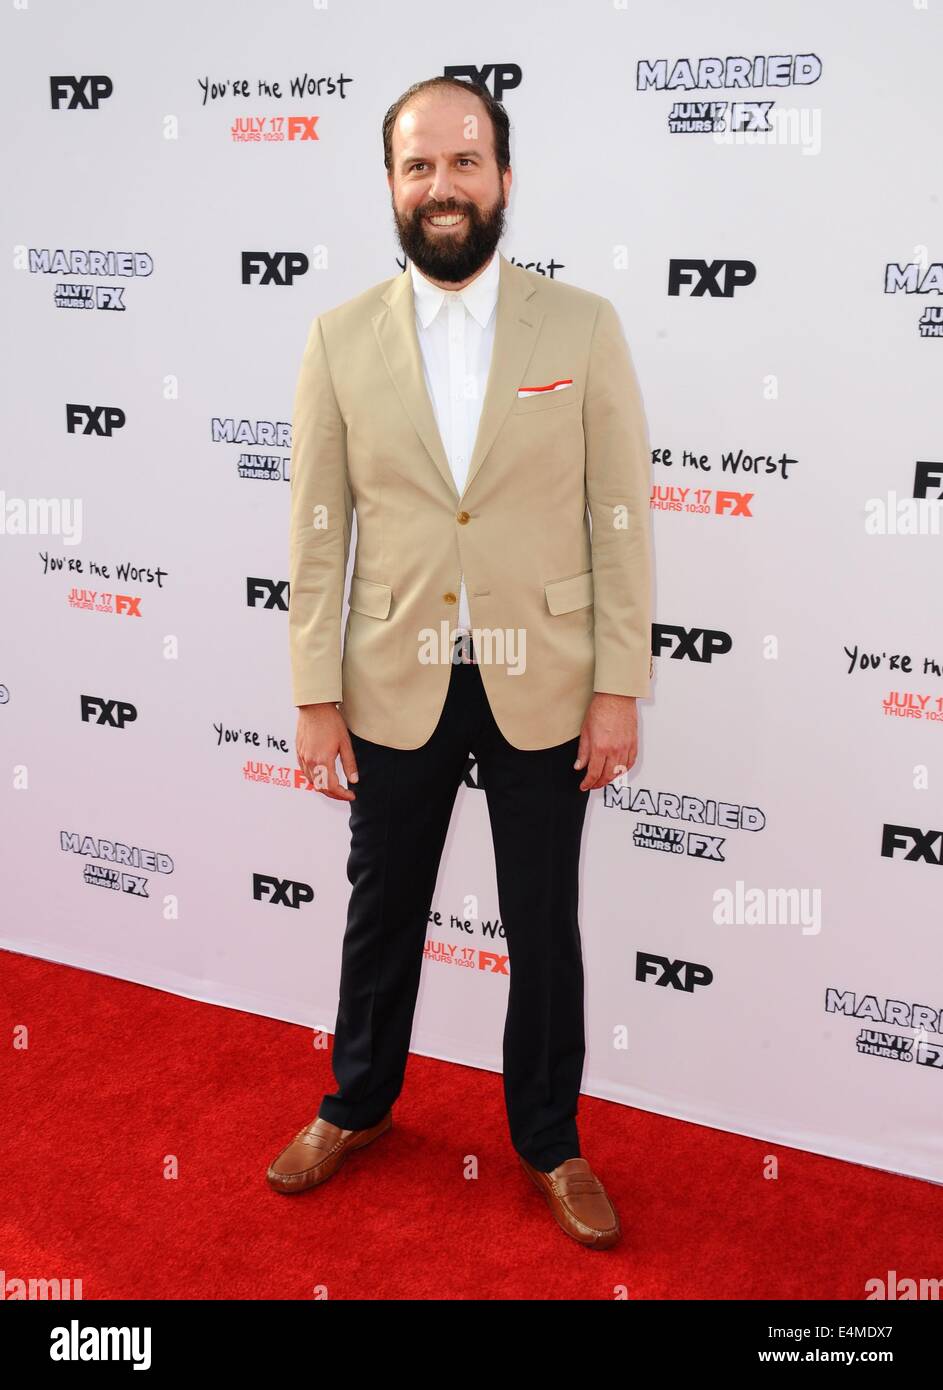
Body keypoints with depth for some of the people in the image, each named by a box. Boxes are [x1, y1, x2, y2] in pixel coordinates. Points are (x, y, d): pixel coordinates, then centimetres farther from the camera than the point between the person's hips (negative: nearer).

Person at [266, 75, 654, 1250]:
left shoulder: (583, 327, -4)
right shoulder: (341, 338, -1)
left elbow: (620, 519, -4)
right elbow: (318, 532, -1)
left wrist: (619, 689, -7)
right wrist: (316, 696, -3)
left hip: (542, 690, -1)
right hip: (396, 688, 1)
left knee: (545, 930, 13)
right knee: (381, 914, 18)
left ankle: (550, 1142, 34)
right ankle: (357, 1105, 42)